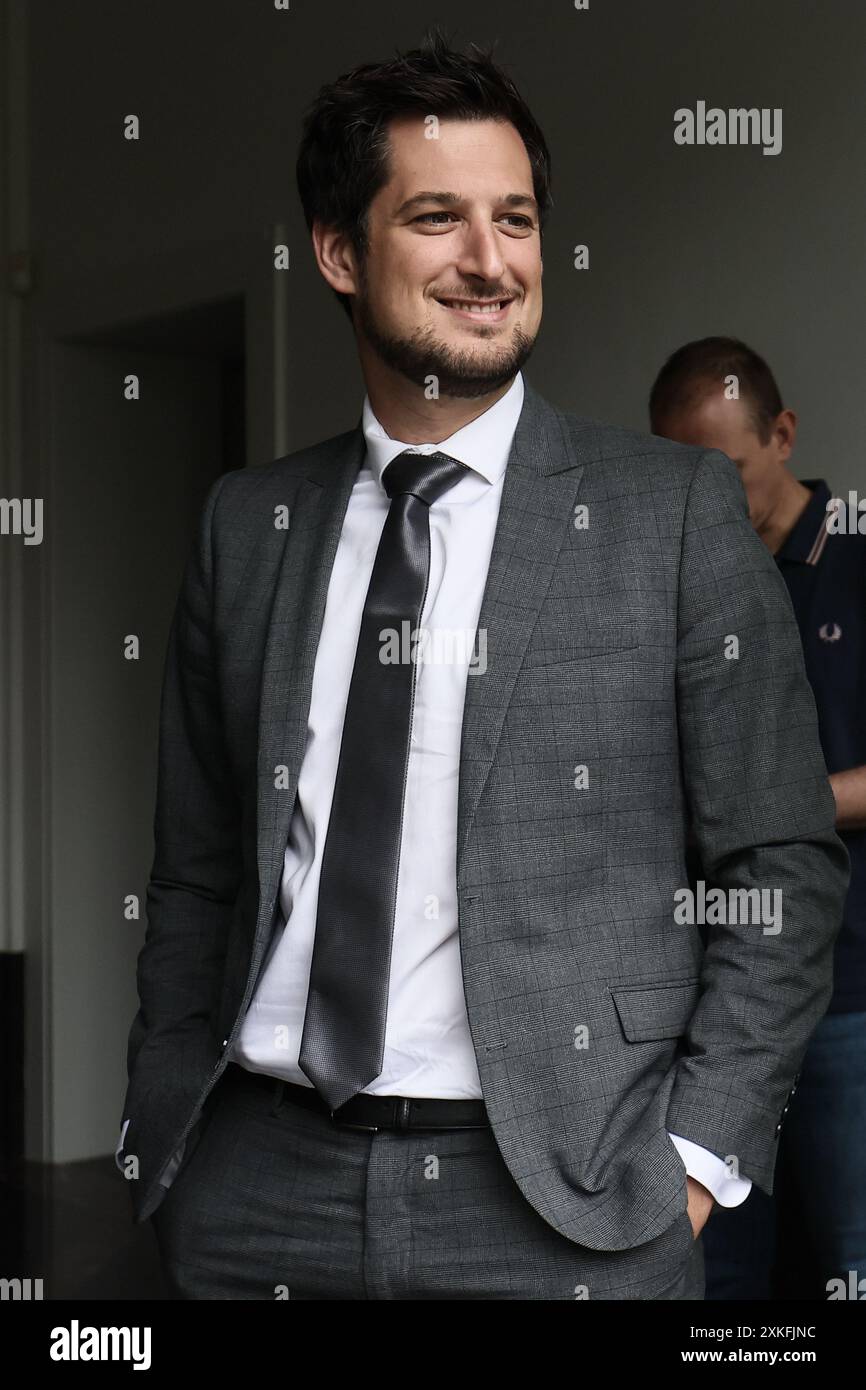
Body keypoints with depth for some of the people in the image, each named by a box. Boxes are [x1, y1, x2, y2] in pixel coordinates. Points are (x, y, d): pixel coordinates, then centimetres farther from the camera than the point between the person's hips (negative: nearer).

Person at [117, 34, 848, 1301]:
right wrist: (158, 1145, 5)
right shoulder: (246, 526, 7)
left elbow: (786, 863, -1)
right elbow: (195, 875, 11)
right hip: (256, 1189, 3)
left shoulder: (676, 510, -2)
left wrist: (701, 1150, -7)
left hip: (560, 1198, -2)